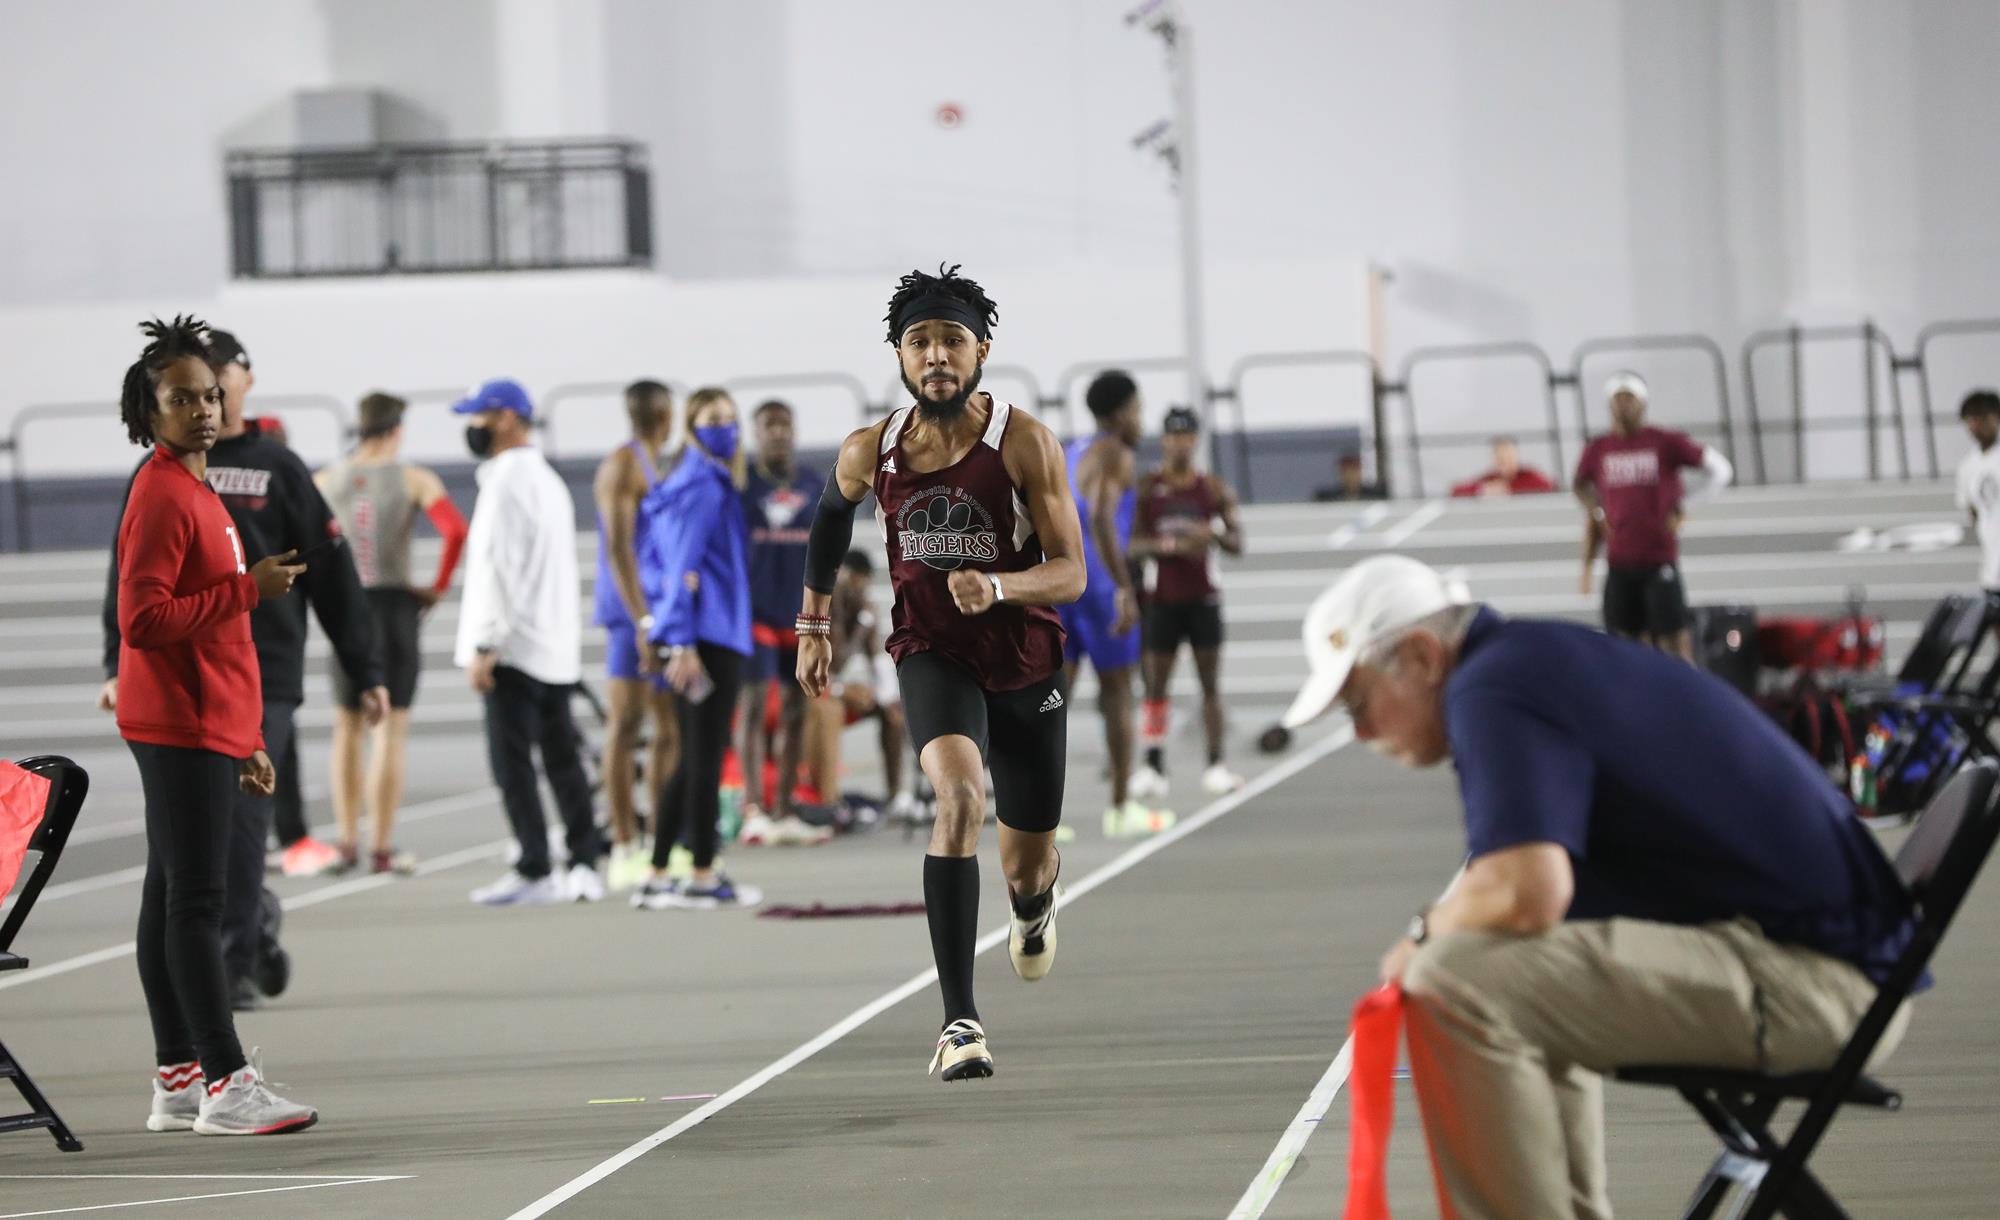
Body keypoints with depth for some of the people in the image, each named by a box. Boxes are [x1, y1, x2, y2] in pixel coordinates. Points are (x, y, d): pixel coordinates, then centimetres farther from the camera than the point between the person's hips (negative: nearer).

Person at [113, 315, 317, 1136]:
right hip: (181, 728, -10)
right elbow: (143, 619, -21)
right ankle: (225, 1085, -13)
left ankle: (179, 1083, 12)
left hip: (206, 729, 10)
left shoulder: (196, 490, 19)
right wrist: (248, 588, -20)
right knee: (195, 900, -10)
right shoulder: (161, 497, -12)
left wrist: (245, 743, 23)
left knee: (171, 899, 10)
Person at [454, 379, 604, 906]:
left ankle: (534, 871, -10)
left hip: (516, 645, -10)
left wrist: (484, 646, -17)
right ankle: (584, 867, 9)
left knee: (511, 759, -8)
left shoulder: (507, 482, -11)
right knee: (561, 757, 10)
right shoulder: (548, 478, 20)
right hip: (556, 646, 10)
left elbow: (500, 569, -18)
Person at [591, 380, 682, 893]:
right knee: (625, 722, -10)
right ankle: (624, 851, -13)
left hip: (659, 612, 10)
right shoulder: (624, 465, -8)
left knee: (672, 727, 11)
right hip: (636, 608, -10)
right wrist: (643, 622, -22)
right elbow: (619, 549, -17)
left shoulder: (651, 467, 22)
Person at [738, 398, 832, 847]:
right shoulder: (739, 484, 0)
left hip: (803, 616, 4)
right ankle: (753, 812, -12)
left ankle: (785, 813, 9)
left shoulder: (815, 486, 11)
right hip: (754, 612, -4)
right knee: (753, 705, -10)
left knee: (795, 709, 4)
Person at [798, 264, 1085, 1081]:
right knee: (960, 796, -30)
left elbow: (1071, 574, -18)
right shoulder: (871, 454, -8)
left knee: (1027, 865, 13)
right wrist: (814, 621, 20)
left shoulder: (1025, 445, -17)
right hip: (931, 654, 0)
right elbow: (833, 510, 16)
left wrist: (999, 586, -38)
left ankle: (1033, 906, 57)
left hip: (1026, 662, 0)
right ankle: (959, 1021, -32)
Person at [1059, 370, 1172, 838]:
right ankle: (1122, 808, 9)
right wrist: (1125, 590, -25)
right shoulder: (1116, 457, -7)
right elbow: (1101, 520, -22)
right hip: (1097, 583, -7)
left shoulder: (1068, 454, 19)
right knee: (1117, 691, 4)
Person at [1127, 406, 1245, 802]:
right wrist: (1165, 546, -21)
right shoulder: (1146, 489, 0)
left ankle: (1215, 766, 1)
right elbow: (1132, 545, -3)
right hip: (1163, 598, -1)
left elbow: (1237, 543, 4)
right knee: (1156, 683, -3)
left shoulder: (1214, 490, 4)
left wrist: (1214, 535, -18)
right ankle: (1153, 767, -3)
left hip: (1203, 598, 1)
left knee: (1210, 682, -1)